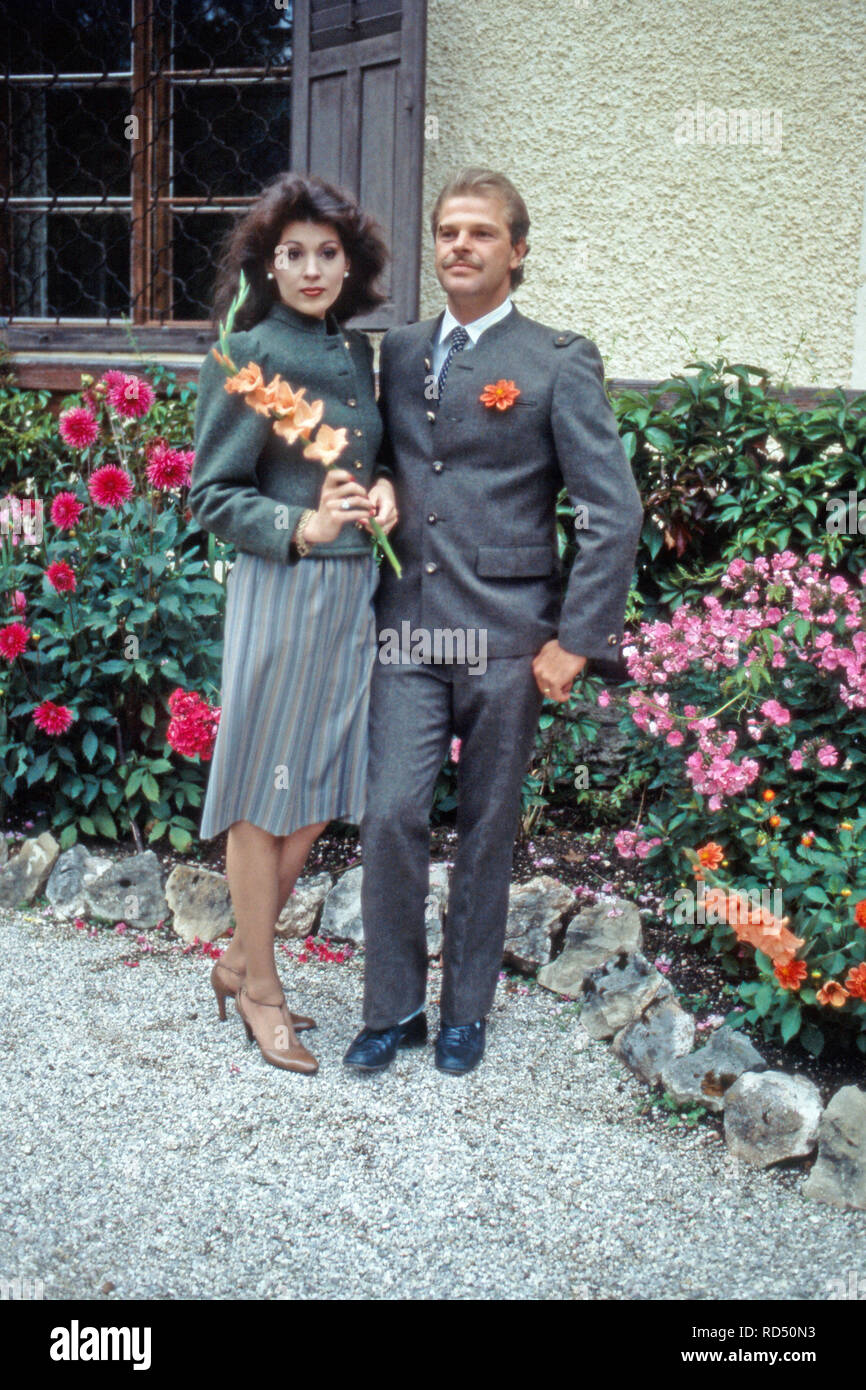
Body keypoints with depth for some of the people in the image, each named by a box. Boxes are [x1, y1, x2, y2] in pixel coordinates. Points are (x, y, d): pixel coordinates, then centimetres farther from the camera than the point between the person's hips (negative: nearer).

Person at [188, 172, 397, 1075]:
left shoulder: (358, 352, 11)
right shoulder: (246, 357, -8)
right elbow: (212, 495, -8)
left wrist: (382, 493, 0)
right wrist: (303, 529, -22)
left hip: (354, 591, 7)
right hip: (280, 591, -7)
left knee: (317, 796, 12)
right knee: (262, 799, 4)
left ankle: (241, 960, 30)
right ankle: (261, 991, 20)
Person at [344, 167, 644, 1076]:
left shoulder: (559, 365, -1)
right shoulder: (399, 353, 12)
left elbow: (614, 514, -5)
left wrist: (575, 641, -9)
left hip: (504, 640, -3)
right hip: (408, 632, 3)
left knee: (487, 830, 8)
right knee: (390, 816, -3)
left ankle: (465, 1011, 26)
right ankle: (393, 1008, 17)